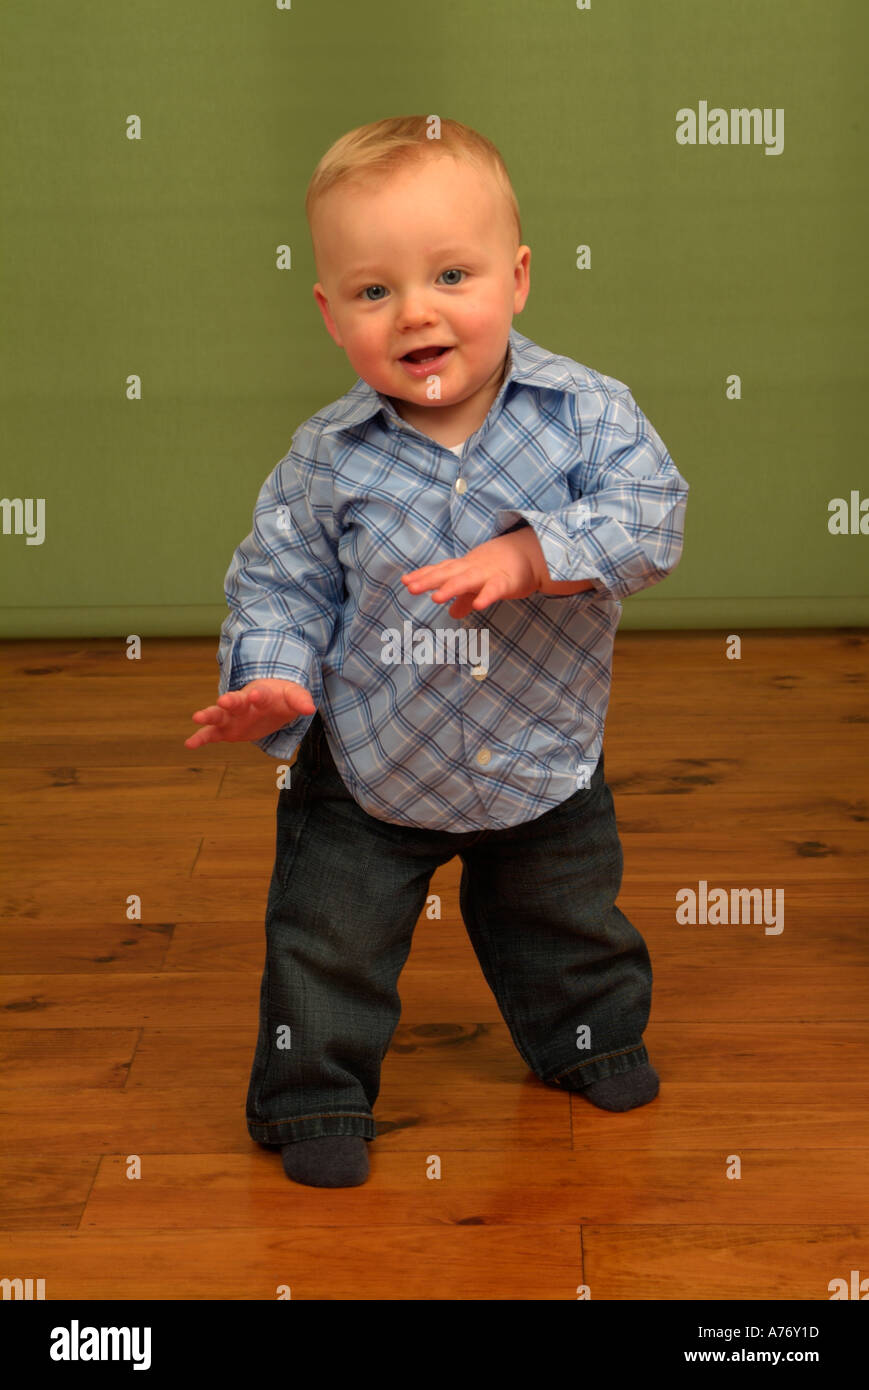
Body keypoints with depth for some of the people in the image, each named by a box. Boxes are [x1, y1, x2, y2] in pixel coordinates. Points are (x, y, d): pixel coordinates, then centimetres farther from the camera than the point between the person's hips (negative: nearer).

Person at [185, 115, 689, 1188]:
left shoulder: (584, 409, -16)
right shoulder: (326, 458, -16)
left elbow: (648, 514, -25)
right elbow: (279, 581, -8)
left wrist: (527, 555, -37)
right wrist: (272, 679, -25)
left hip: (546, 767, 2)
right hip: (367, 777, -1)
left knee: (571, 927, 24)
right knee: (326, 946, 7)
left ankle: (588, 1038, 51)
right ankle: (314, 1090, 31)